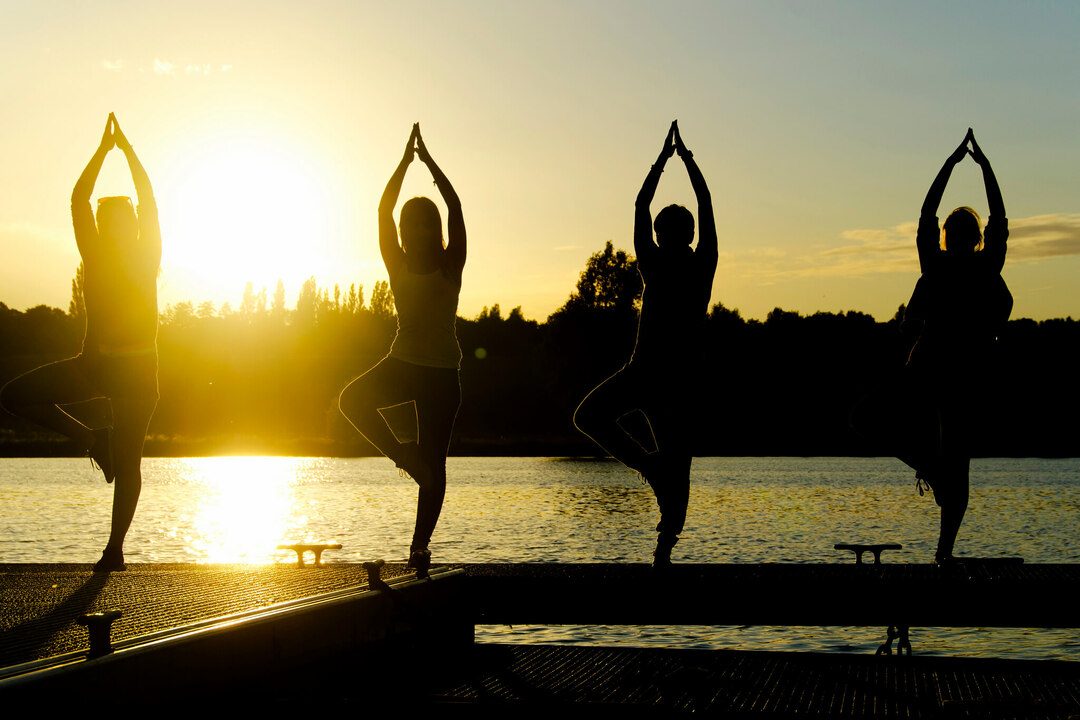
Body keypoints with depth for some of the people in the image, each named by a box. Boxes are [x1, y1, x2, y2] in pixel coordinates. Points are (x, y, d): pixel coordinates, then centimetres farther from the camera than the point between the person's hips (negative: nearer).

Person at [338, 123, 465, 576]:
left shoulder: (451, 266, 1)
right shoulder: (398, 264, 6)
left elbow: (455, 206, -8)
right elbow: (384, 209, -2)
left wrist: (428, 159, -6)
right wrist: (406, 159, -4)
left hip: (442, 372, -2)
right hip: (402, 364, 2)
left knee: (434, 463, -2)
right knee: (352, 398, -26)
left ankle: (420, 545, 5)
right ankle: (405, 457, -9)